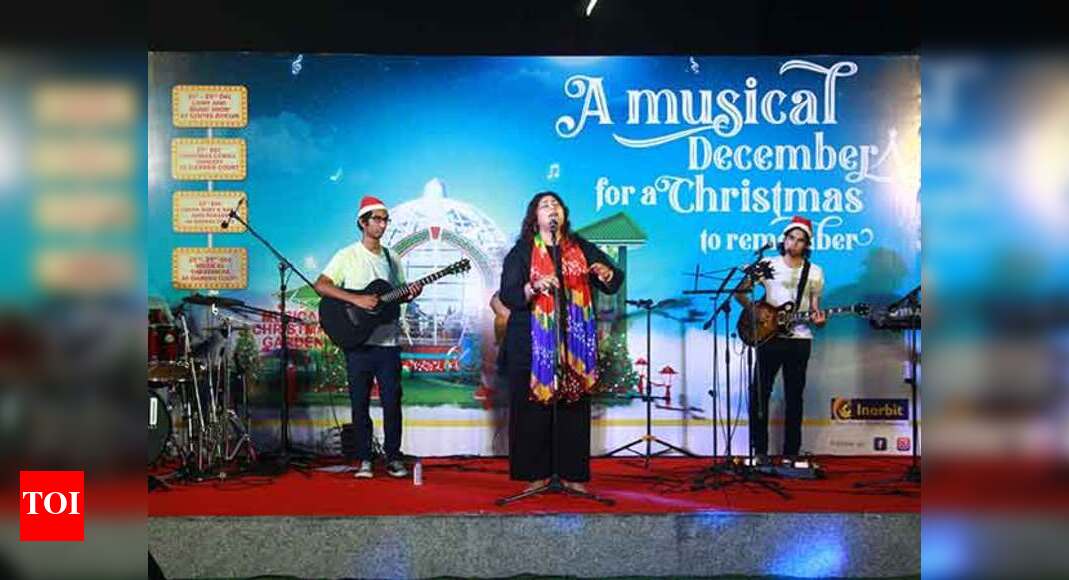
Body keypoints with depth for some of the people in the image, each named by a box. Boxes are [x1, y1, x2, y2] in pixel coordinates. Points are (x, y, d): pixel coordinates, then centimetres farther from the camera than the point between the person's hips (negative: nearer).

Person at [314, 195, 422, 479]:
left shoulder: (390, 258, 13)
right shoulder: (347, 256, -1)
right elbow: (321, 285, -12)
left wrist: (410, 294, -5)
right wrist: (357, 300, -20)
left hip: (388, 340, 3)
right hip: (357, 340, -3)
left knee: (392, 400, 1)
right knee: (360, 401, 3)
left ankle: (393, 456, 13)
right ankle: (364, 458, 14)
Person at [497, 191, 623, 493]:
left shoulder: (581, 248, 11)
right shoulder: (522, 251, 4)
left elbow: (615, 281, 5)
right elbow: (507, 295, -7)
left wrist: (605, 273, -17)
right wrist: (534, 287, -25)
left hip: (574, 341, 2)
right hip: (533, 343, -2)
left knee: (574, 407, 1)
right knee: (534, 408, -2)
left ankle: (573, 474, 10)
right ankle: (536, 473, 8)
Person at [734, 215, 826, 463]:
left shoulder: (814, 272, 9)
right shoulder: (768, 265, 5)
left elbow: (814, 306, 11)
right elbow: (740, 292, 4)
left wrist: (818, 318, -11)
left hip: (799, 338, 1)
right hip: (770, 336, -1)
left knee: (794, 396, 4)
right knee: (760, 393, -3)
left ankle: (791, 451, 12)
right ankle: (760, 449, 7)